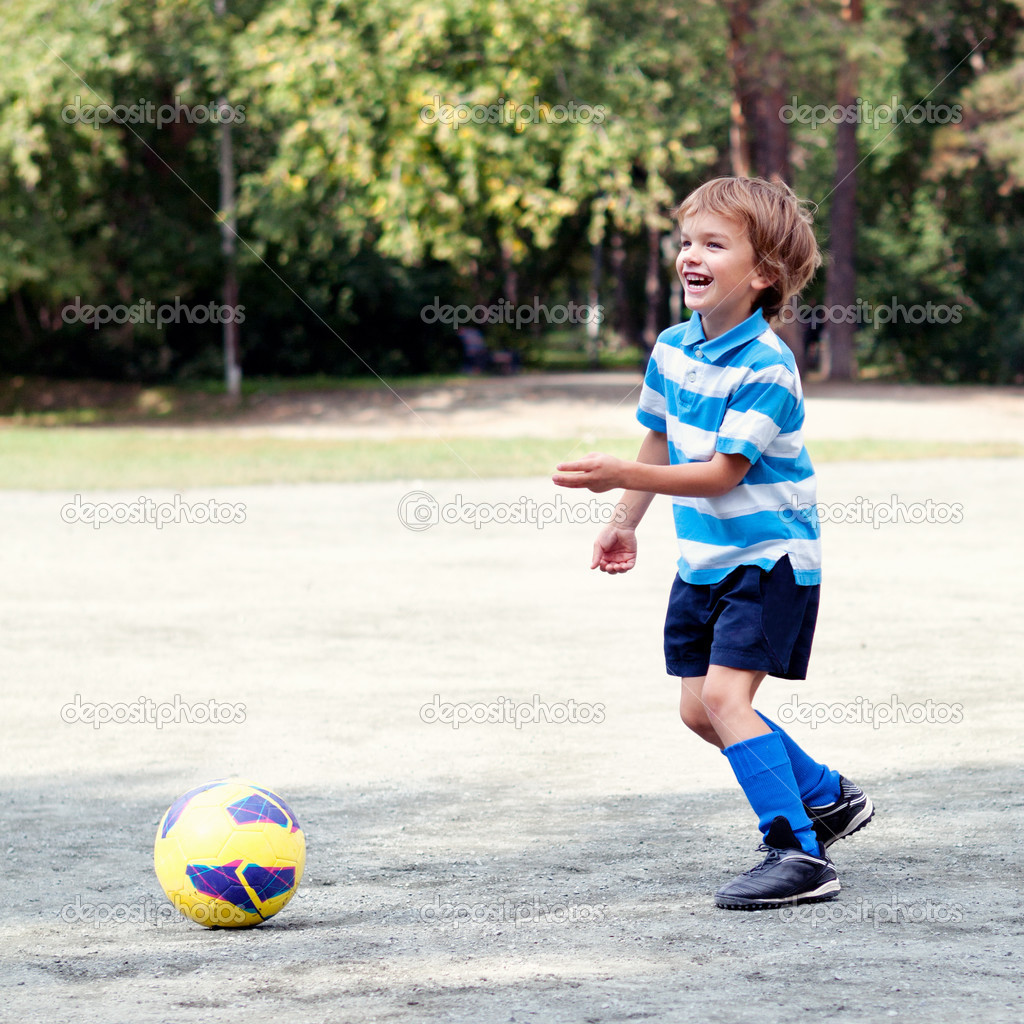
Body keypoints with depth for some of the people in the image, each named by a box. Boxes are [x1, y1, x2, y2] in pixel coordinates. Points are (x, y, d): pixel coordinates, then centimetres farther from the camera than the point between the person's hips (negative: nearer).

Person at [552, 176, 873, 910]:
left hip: (769, 555, -8)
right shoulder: (673, 348, 2)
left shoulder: (765, 369, -22)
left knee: (724, 693, -19)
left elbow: (722, 473, -26)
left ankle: (799, 855, -16)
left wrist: (621, 476, -32)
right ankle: (828, 796, 27)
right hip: (704, 558, 8)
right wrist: (627, 522, 20)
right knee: (698, 708, 9)